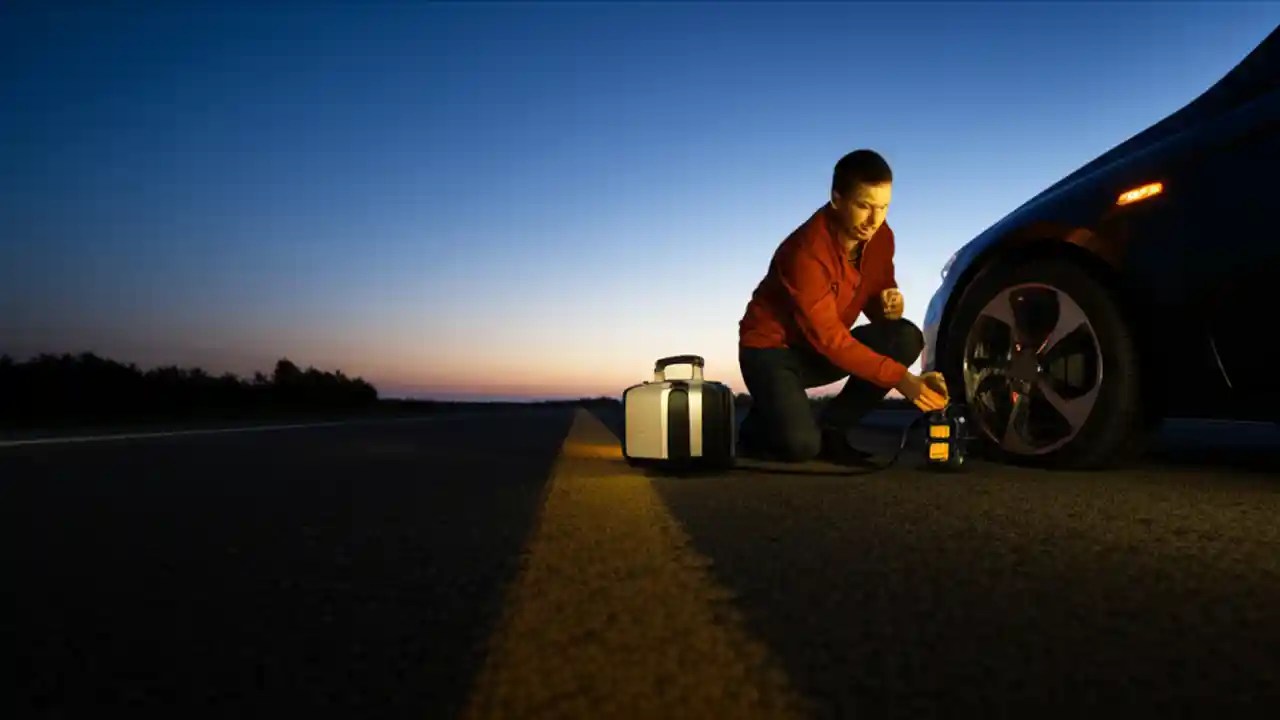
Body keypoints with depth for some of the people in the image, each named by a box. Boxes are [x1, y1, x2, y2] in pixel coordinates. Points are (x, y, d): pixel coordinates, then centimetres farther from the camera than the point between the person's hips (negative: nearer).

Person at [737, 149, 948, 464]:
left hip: (822, 347, 7)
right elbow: (830, 339, -31)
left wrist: (889, 304, -22)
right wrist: (902, 379, -37)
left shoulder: (880, 237, -8)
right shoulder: (806, 252, -30)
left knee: (906, 337, -18)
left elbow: (875, 296, 5)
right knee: (801, 444, -30)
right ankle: (760, 428, 8)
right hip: (771, 348, -7)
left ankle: (831, 428, -5)